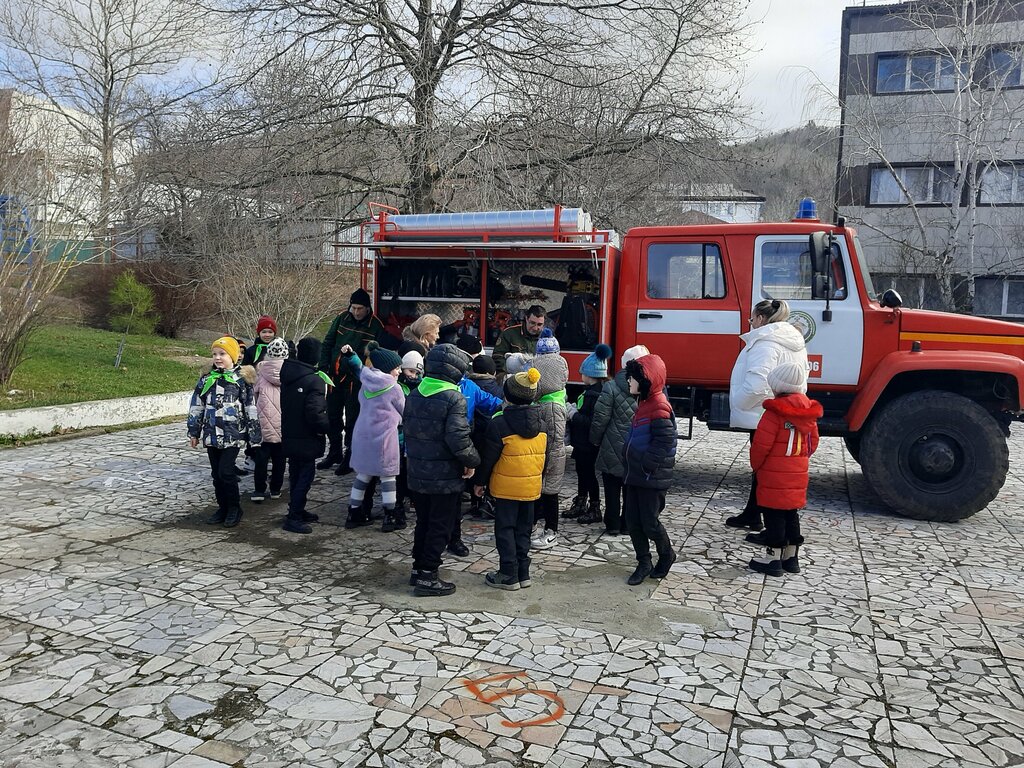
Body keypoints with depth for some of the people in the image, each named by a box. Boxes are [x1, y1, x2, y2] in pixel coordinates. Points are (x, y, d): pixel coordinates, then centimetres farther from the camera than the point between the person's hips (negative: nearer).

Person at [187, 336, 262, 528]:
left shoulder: (241, 379, -5)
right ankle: (223, 507, 24)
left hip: (233, 435, -5)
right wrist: (194, 432, 12)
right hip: (211, 435, 5)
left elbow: (251, 408, -5)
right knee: (216, 473, 11)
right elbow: (196, 406, 13)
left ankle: (234, 508, 8)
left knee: (226, 471, -9)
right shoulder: (206, 379, 8)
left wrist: (254, 435, -5)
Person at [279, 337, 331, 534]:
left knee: (296, 475, 19)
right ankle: (293, 517, 1)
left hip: (290, 436, 8)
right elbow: (315, 414, -25)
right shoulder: (315, 381, -20)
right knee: (306, 475, 1)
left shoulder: (288, 375, 4)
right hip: (306, 440, -8)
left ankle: (297, 511, 31)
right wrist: (328, 426, -9)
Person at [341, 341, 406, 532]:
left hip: (363, 434, 6)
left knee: (363, 474, 16)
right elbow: (403, 412, 2)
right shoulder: (394, 388, -10)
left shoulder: (366, 382, 2)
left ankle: (354, 514, 22)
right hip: (384, 436, -6)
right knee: (388, 476, 6)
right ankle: (390, 517, 11)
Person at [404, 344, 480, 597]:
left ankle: (418, 568, 30)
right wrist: (472, 461, -12)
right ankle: (427, 577, 10)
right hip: (445, 477, -7)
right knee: (440, 527, 5)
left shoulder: (414, 395, 5)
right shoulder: (454, 398, -18)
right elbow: (458, 438, -25)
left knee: (423, 522, 20)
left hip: (417, 474, 7)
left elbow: (408, 431, 11)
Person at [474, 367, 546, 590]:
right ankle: (523, 573, 20)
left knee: (505, 530, 5)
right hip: (532, 486, 6)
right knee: (523, 530, 15)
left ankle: (509, 575, 8)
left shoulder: (499, 423, -15)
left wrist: (480, 482, 1)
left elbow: (488, 457, -11)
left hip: (506, 487, -6)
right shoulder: (540, 424, 4)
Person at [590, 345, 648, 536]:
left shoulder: (611, 387, -12)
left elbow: (600, 419, -10)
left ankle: (613, 525, 15)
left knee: (612, 487, 10)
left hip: (614, 448, -3)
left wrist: (595, 440, 5)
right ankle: (627, 524, 22)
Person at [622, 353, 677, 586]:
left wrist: (646, 464, -19)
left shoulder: (659, 407, -17)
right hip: (635, 475, 9)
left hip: (652, 478, -9)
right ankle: (644, 564, 21)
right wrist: (630, 462, 14)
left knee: (649, 522, 1)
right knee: (632, 521, 9)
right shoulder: (644, 403, 13)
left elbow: (665, 440, -22)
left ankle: (666, 555, 26)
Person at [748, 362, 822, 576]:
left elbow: (761, 444, -17)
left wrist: (755, 465, -1)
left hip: (774, 475, -7)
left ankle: (773, 557, 5)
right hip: (798, 474, 7)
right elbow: (812, 443, 13)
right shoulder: (809, 412, 6)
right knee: (792, 513, 16)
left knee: (774, 514, 0)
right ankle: (791, 557, 24)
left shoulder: (775, 411, -17)